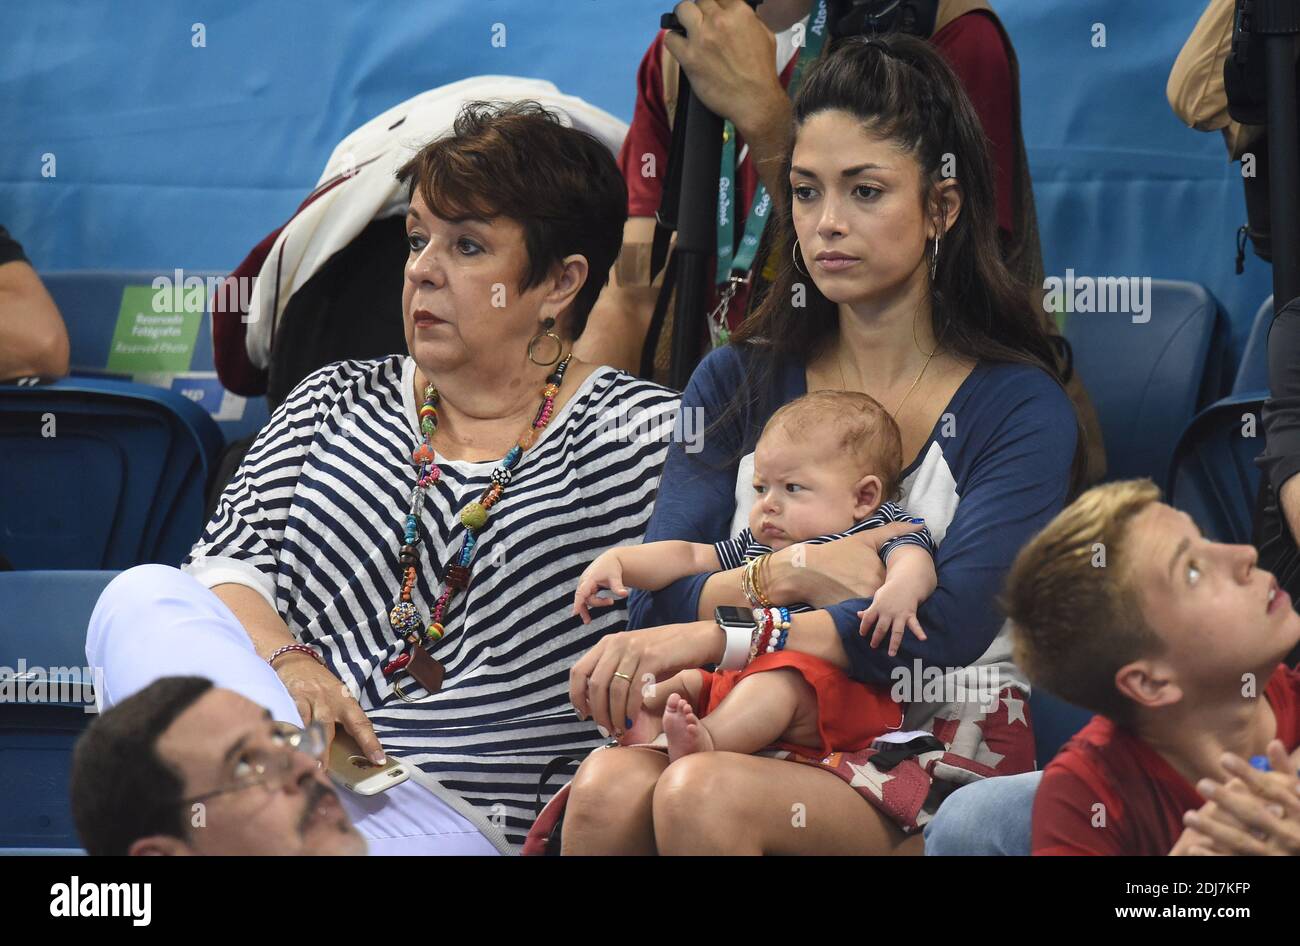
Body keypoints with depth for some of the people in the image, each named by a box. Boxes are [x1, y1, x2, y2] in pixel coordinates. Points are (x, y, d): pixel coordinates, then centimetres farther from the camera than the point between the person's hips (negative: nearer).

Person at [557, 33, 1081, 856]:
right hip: (767, 734, 3)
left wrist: (714, 636, -23)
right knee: (608, 788, -32)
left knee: (703, 794, -34)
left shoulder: (1018, 406, 2)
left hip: (943, 757, -3)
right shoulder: (737, 384, 15)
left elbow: (951, 624, -15)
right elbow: (658, 601, 3)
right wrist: (803, 573, -16)